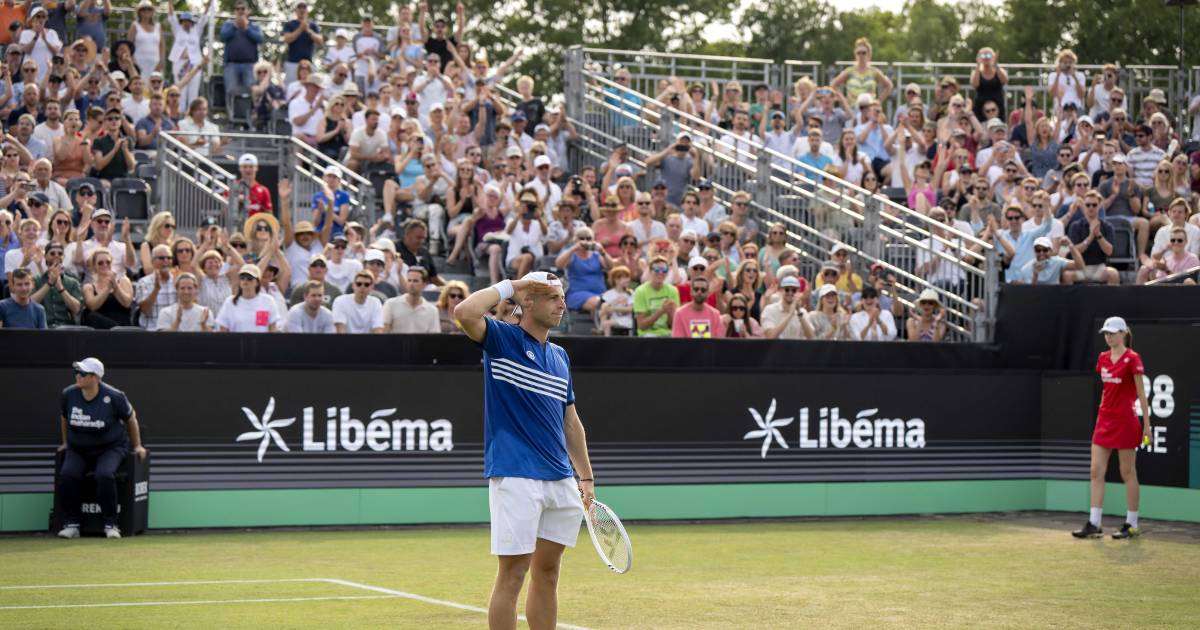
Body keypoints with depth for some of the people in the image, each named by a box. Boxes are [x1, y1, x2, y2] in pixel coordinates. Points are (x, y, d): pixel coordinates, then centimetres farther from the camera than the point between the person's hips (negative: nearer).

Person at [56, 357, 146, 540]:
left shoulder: (114, 397, -17)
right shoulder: (68, 395, -8)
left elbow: (130, 418, 2)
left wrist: (137, 446, 7)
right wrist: (66, 442, 22)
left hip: (111, 447, -3)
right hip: (78, 449, 3)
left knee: (104, 475, -33)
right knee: (67, 474, -26)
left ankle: (111, 525, -19)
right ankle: (71, 525, -16)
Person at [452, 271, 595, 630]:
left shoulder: (560, 356, 17)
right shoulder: (502, 339, -3)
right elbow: (464, 312, -24)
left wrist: (586, 478, 17)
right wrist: (509, 286, -13)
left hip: (560, 480, 7)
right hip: (515, 476, -7)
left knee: (547, 574, 11)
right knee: (512, 575, -5)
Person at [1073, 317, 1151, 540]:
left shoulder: (1132, 359, -9)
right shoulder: (1103, 358, 10)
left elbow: (1141, 394, -9)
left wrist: (1147, 424, -10)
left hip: (1125, 422, -7)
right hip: (1104, 420, 7)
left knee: (1128, 473, 1)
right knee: (1096, 471, 1)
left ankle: (1132, 525, 10)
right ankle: (1094, 524, 2)